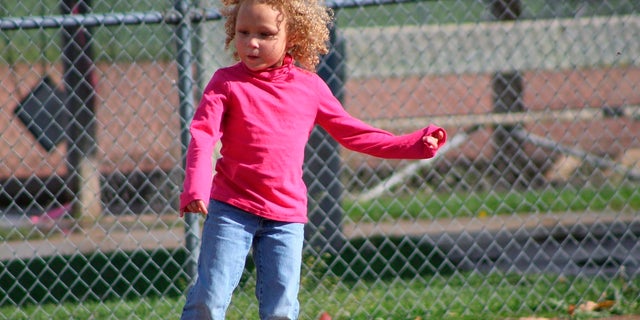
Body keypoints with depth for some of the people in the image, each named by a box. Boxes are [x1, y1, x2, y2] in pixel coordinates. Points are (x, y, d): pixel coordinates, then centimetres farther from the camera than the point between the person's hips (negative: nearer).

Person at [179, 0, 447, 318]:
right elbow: (202, 136, -12)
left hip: (287, 215, 2)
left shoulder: (309, 87, 6)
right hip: (231, 208, -2)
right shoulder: (228, 82, -3)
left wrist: (412, 145, 10)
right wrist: (195, 188, -29)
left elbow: (352, 133, 15)